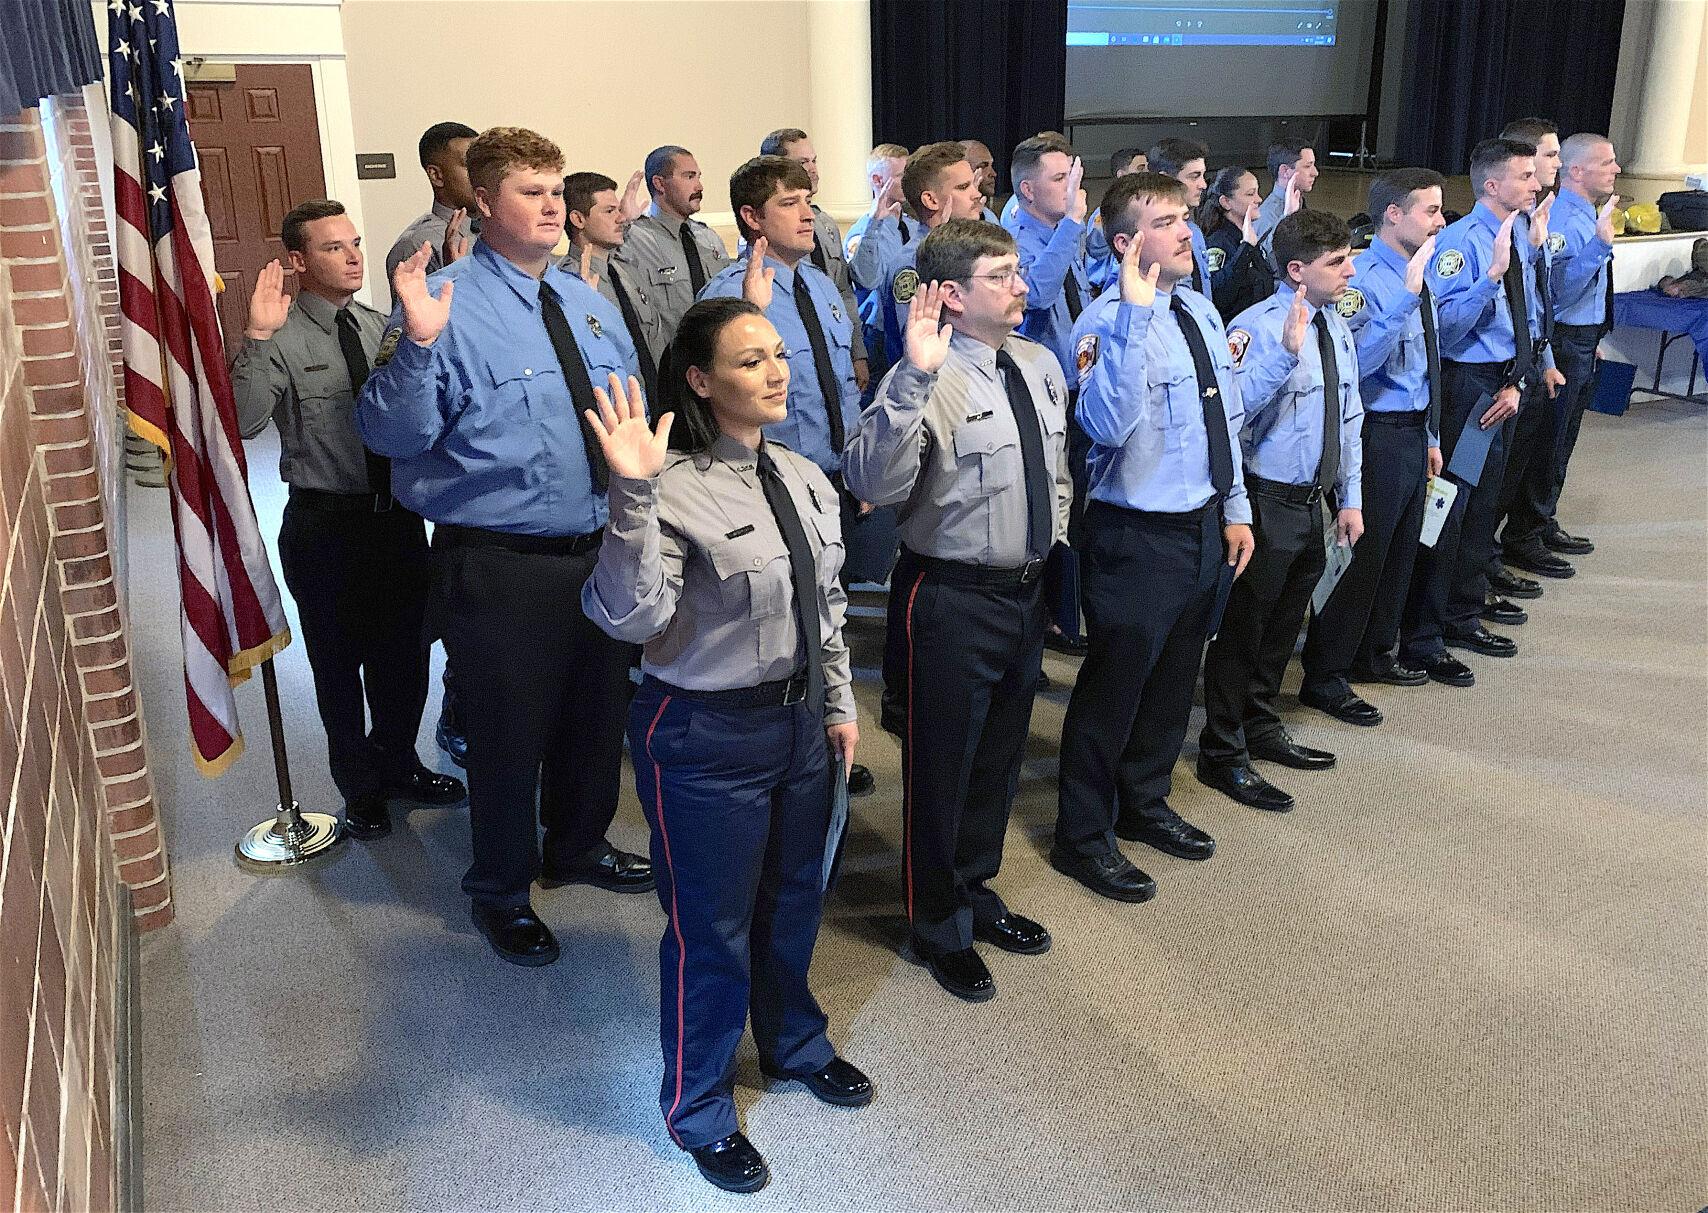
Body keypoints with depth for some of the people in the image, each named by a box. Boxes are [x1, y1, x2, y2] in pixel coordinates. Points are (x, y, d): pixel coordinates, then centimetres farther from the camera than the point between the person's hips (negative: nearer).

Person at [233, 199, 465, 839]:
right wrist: (257, 339, -35)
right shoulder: (281, 340, -12)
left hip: (397, 515, 5)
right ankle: (360, 787, 33)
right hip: (324, 524, -5)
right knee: (339, 661, 12)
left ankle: (398, 763, 43)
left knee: (405, 650, 18)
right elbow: (243, 421, -27)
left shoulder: (381, 326, 5)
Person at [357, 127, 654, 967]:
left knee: (597, 711, 22)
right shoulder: (447, 304, -12)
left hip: (599, 548, 7)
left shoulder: (588, 303, 9)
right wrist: (417, 343, -32)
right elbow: (393, 437, -18)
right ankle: (501, 890, 33)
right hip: (500, 563, -7)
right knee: (510, 731, 9)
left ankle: (578, 845, 48)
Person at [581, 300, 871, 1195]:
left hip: (800, 720, 7)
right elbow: (627, 617, -33)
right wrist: (632, 495, -43)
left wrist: (839, 703, 13)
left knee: (794, 897, 24)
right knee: (711, 927, 9)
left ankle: (794, 1044, 53)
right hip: (705, 736, -7)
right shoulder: (674, 490, -21)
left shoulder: (803, 477, 3)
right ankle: (697, 1108, 35)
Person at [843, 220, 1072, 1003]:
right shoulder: (928, 382, -19)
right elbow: (872, 483, -35)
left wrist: (1050, 533, 14)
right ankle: (937, 924, 31)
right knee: (941, 763, 9)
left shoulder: (1041, 366, 5)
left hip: (1027, 588, 8)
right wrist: (914, 378, -42)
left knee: (1000, 754, 22)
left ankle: (975, 890, 45)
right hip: (952, 598, -7)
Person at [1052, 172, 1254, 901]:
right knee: (1115, 684, 5)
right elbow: (1109, 425, -36)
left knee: (1175, 677, 21)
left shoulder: (1203, 312, 8)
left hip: (1206, 527, 8)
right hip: (1139, 536, -8)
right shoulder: (1110, 321, -18)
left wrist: (1235, 510, 14)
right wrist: (1135, 312, -37)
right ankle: (1082, 836, 23)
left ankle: (1143, 803, 42)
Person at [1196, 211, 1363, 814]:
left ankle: (1262, 729, 40)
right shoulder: (1258, 327, -17)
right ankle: (1223, 756, 18)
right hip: (1267, 503, -8)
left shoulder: (1338, 328, 8)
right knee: (1242, 627, 4)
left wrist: (1350, 498, 12)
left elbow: (1349, 419, 15)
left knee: (1283, 626, 21)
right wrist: (1287, 352, -41)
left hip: (1314, 501, 8)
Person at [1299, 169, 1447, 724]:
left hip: (1414, 432, 9)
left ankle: (1375, 653, 36)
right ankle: (1325, 677, 9)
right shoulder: (1365, 280, -18)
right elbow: (1358, 361, -31)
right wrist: (1406, 295, -34)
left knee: (1400, 549, 19)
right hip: (1379, 434, -9)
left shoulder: (1420, 274, 11)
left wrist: (1431, 437, 20)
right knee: (1362, 553, -3)